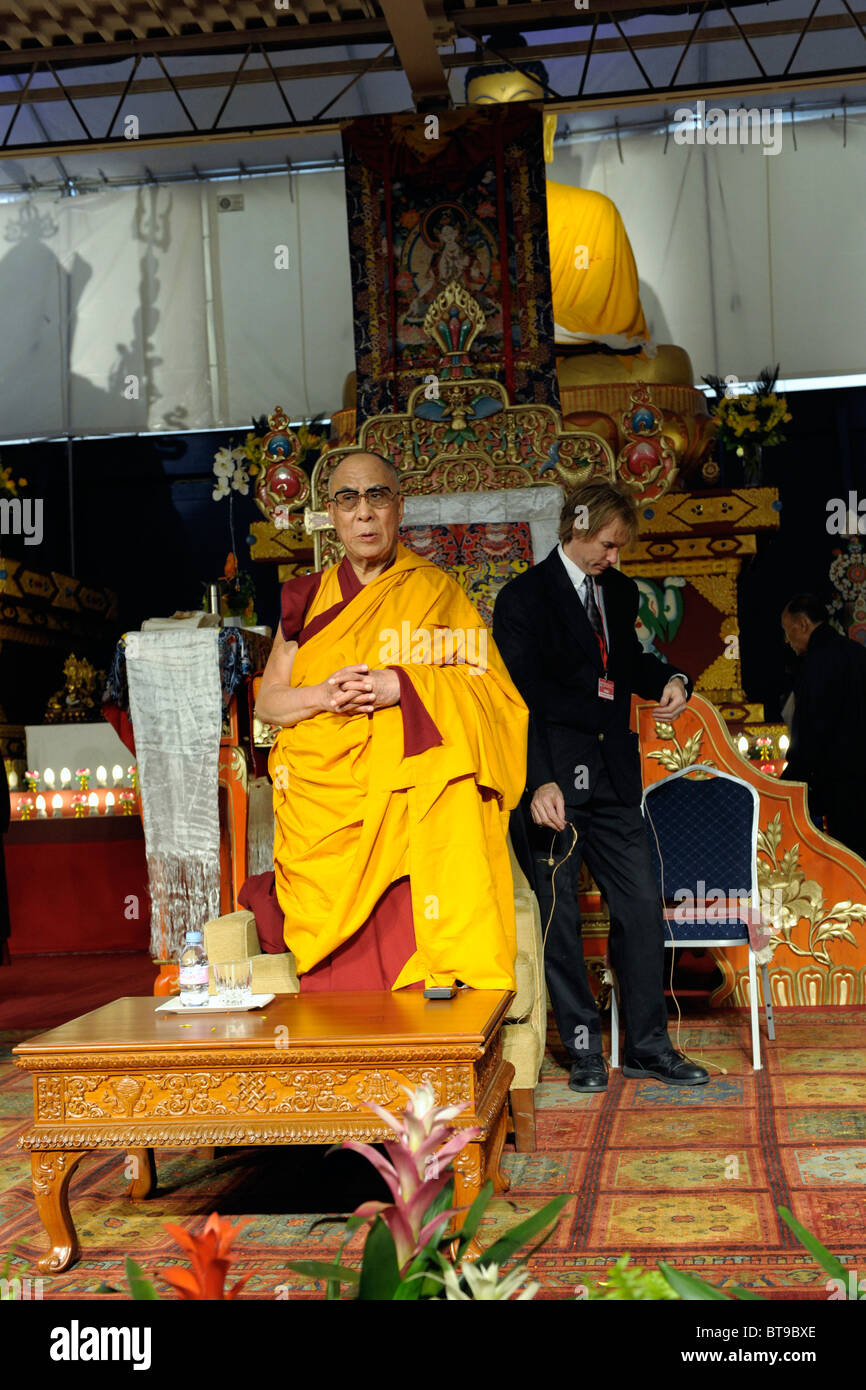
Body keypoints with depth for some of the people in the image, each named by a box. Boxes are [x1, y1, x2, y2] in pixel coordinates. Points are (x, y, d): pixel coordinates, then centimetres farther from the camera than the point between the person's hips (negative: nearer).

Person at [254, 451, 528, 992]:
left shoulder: (435, 590, 9)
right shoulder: (308, 598, 15)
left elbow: (490, 688, 1)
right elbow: (268, 701, 11)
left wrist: (403, 687, -14)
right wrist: (323, 696, -10)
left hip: (406, 801, -2)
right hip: (322, 807, 2)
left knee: (406, 957, -17)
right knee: (335, 965, -6)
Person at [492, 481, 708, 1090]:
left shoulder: (620, 591, 14)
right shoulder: (523, 598, -5)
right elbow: (520, 698, -13)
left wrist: (668, 680, 7)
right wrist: (539, 782, -23)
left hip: (614, 782, 6)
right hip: (555, 785, -5)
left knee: (642, 909, 5)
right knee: (559, 919, 3)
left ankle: (648, 1044, 17)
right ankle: (584, 1047, 15)